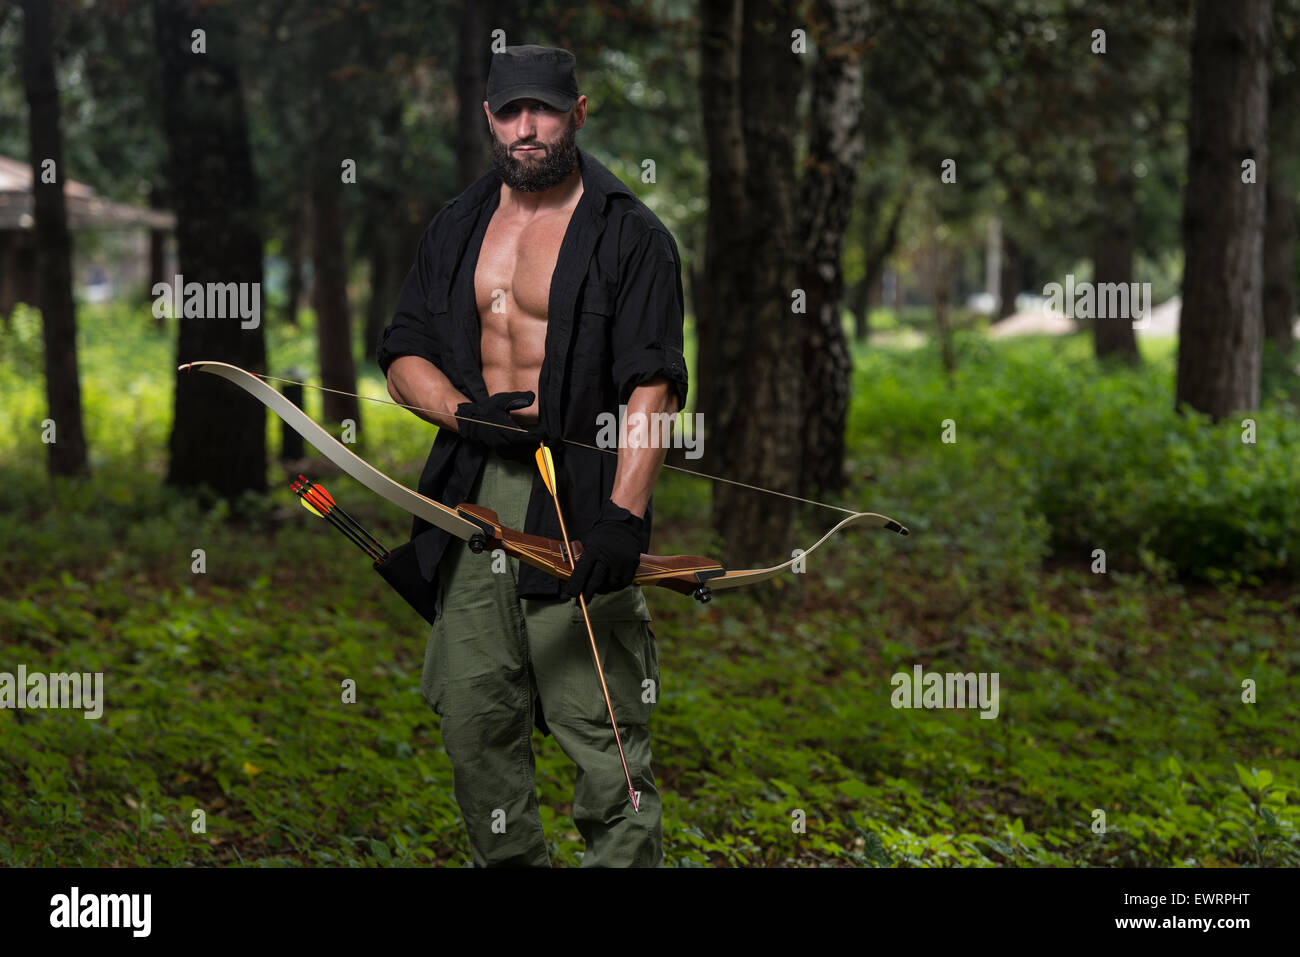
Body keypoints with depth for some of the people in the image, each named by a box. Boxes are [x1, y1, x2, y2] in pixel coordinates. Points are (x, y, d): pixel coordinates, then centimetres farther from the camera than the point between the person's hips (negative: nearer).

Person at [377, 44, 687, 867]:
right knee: (474, 714, 9)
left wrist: (624, 512, -23)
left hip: (581, 499, -5)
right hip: (473, 488, 6)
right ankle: (508, 862, 21)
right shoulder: (459, 226, 15)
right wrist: (462, 411, -6)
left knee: (603, 723, -8)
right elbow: (403, 352, 16)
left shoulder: (631, 235, -3)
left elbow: (653, 384, -11)